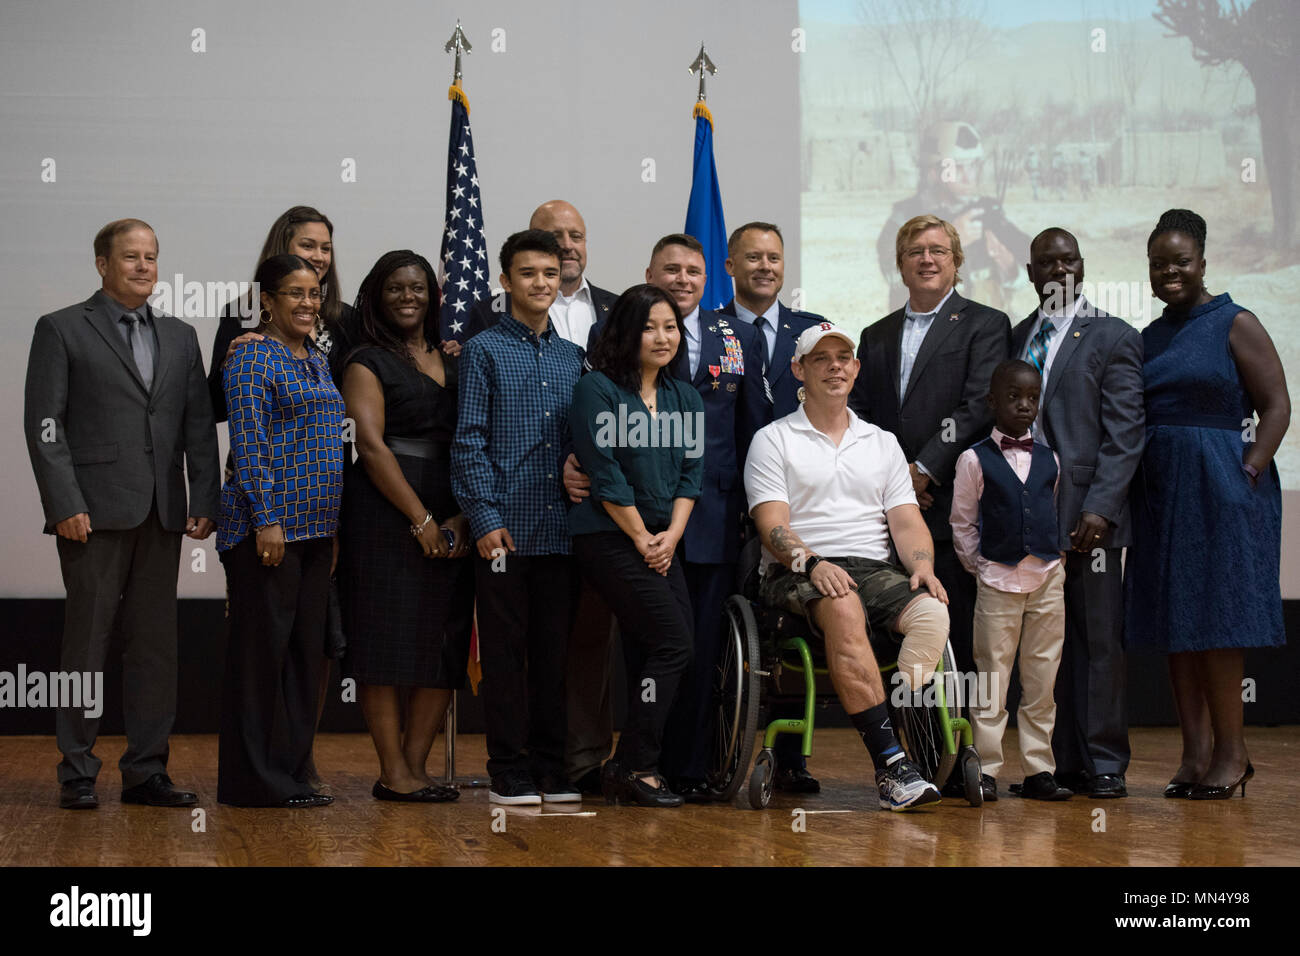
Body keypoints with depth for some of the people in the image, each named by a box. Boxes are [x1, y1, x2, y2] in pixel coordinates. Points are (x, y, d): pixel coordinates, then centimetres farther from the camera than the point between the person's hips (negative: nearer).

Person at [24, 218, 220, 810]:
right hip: (94, 514, -5)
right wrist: (65, 504, -13)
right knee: (87, 639, -2)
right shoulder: (62, 330, 2)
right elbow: (44, 423, -4)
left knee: (156, 643, 5)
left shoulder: (179, 337, 17)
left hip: (162, 516, 5)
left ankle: (146, 771, 11)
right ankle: (77, 775, 4)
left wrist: (204, 500, 3)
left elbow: (198, 425, 14)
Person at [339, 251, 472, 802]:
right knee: (389, 639, -7)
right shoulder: (368, 363, 2)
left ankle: (416, 765, 6)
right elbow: (371, 447, -8)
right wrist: (422, 520, -14)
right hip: (387, 513, -6)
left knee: (446, 646, 2)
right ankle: (392, 773, -5)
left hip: (452, 522, 6)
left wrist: (461, 517, -3)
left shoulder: (454, 362, 17)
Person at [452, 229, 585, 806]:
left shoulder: (573, 357, 15)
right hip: (505, 528, -4)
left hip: (561, 529, 4)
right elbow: (469, 440, -4)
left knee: (555, 649, 7)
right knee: (505, 650, 0)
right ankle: (509, 773, 6)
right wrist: (486, 516, -11)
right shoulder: (484, 351, 1)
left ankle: (553, 768, 14)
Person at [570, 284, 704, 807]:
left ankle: (630, 768, 11)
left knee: (649, 653, 2)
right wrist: (642, 538, -9)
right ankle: (634, 767, -7)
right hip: (608, 539, -7)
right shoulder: (597, 390, -6)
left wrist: (671, 535, -4)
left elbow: (691, 471, 10)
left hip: (661, 543, 7)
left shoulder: (686, 398, 14)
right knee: (673, 644, -13)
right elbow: (605, 473, -10)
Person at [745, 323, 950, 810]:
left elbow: (906, 520, 13)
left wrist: (923, 567, -9)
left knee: (933, 613, -30)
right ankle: (891, 761, -42)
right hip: (796, 573, -4)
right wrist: (812, 563, -23)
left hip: (874, 569, 4)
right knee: (844, 609, -39)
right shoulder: (773, 440, 9)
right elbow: (772, 526, -3)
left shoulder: (883, 442, 22)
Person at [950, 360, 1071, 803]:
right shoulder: (975, 459, 0)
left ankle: (1038, 770, 10)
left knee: (1041, 680, 5)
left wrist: (1055, 557, 10)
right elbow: (962, 524, 3)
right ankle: (985, 769, 2)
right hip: (997, 580, -3)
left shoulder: (1049, 460, 10)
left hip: (1048, 580, 3)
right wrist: (979, 565, -2)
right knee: (992, 678, -3)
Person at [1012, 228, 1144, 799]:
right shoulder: (1015, 339, 16)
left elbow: (1124, 434, -6)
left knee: (1099, 640, -2)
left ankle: (1105, 764, 3)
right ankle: (1062, 762, 11)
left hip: (1086, 515, -4)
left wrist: (1100, 509, -15)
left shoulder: (1113, 338, 1)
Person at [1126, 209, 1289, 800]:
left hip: (1218, 488, -6)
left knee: (1215, 619, -5)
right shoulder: (1148, 340, 14)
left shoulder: (1235, 325, -3)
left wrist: (1249, 472, -15)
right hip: (1160, 493, 6)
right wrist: (1132, 481, 3)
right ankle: (1195, 752, 8)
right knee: (1175, 620, 4)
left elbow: (1276, 407, -7)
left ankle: (1231, 752, 2)